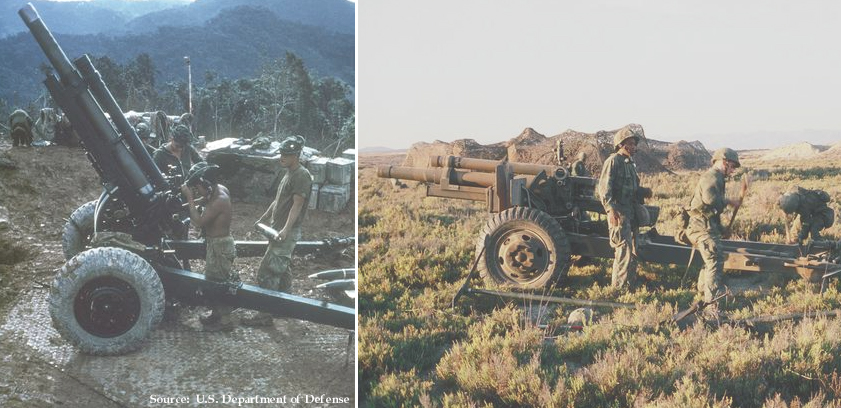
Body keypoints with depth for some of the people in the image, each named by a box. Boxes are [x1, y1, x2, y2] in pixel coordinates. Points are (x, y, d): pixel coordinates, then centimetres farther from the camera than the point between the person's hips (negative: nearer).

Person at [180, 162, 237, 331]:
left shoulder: (219, 200, -29)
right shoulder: (220, 189, 0)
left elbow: (198, 222, -28)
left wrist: (189, 198, -24)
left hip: (219, 246, -10)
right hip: (216, 243, 10)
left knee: (217, 281, 1)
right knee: (214, 279, 20)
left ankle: (224, 320, 12)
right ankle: (217, 313, 34)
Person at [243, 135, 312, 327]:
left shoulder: (302, 175, -15)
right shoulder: (289, 174, 16)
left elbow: (297, 205, -22)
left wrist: (286, 230, -30)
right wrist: (262, 219, 28)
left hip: (288, 233, -10)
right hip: (278, 229, 10)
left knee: (267, 271, -12)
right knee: (282, 269, 17)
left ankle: (265, 315, -9)